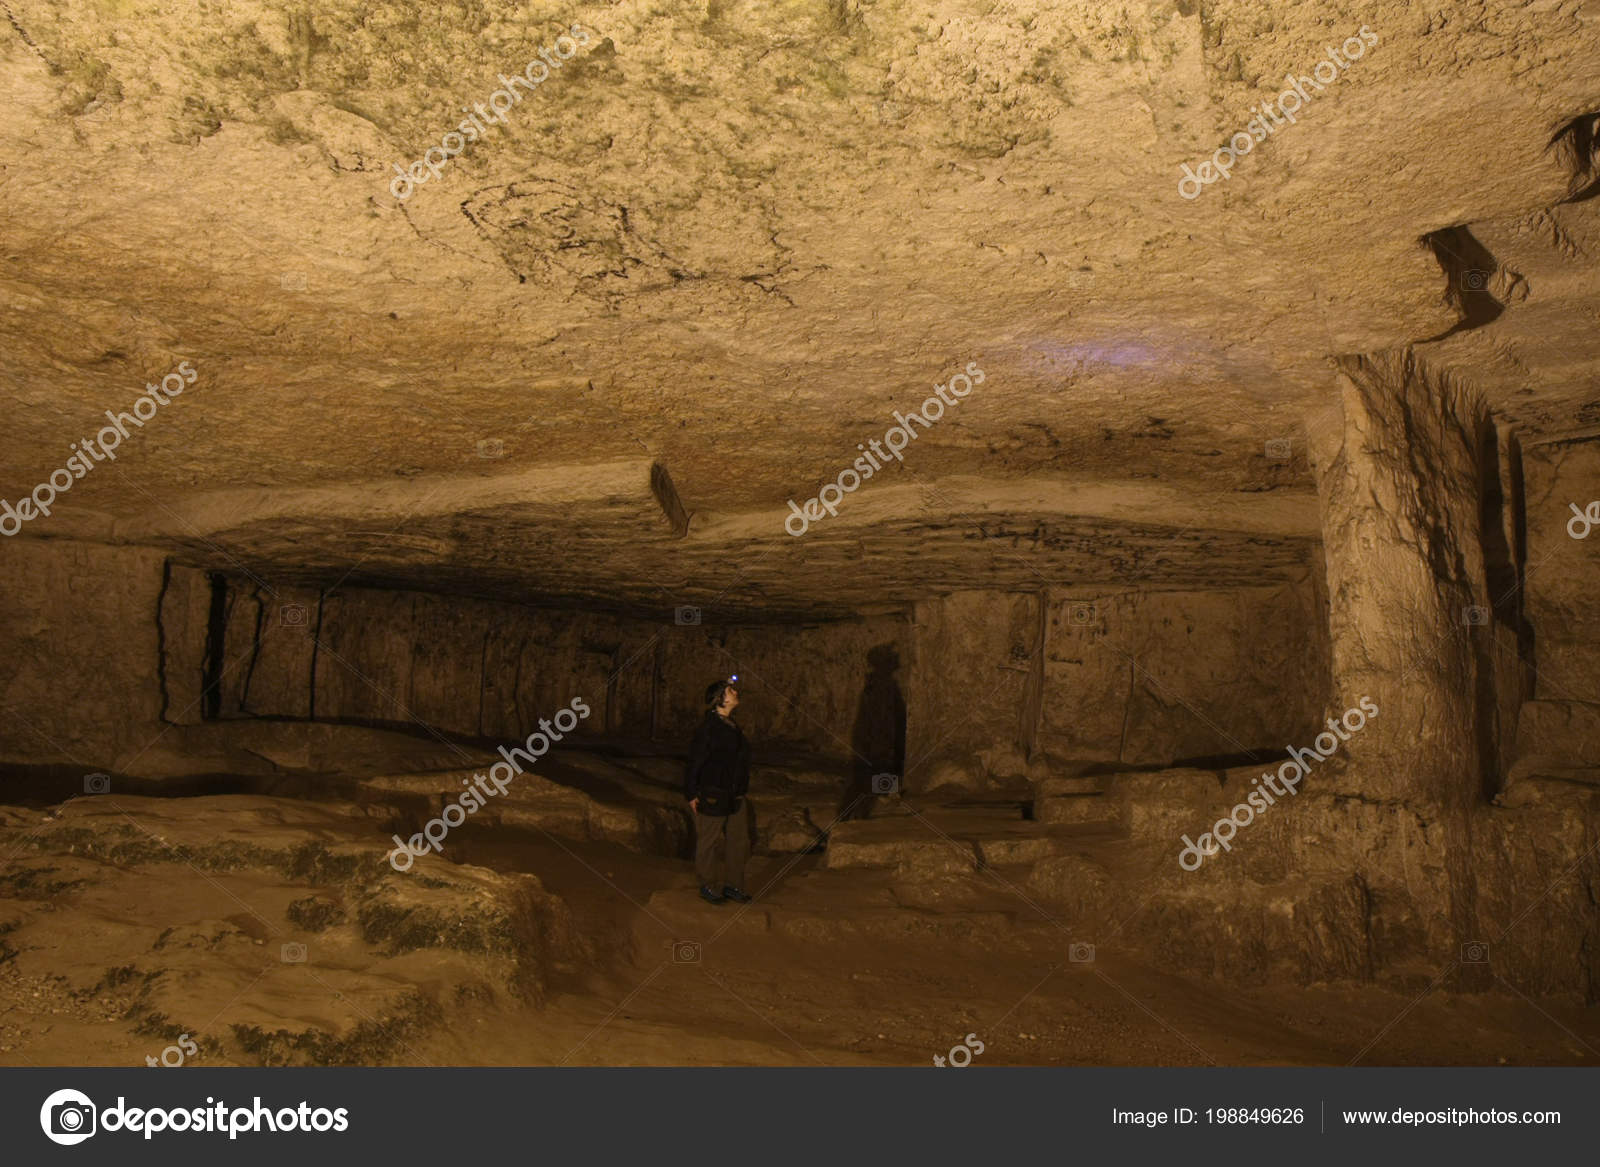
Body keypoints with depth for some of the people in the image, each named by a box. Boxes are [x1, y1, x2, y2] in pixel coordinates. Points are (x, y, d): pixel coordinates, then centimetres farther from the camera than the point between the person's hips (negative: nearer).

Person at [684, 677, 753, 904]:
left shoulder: (732, 727, 11)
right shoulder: (708, 727, -15)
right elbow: (694, 762, -13)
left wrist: (742, 790, 17)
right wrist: (691, 794, -13)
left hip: (736, 797, 8)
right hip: (713, 796, -8)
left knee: (739, 841, 11)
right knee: (708, 842, 4)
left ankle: (732, 885, 24)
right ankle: (708, 886, 18)